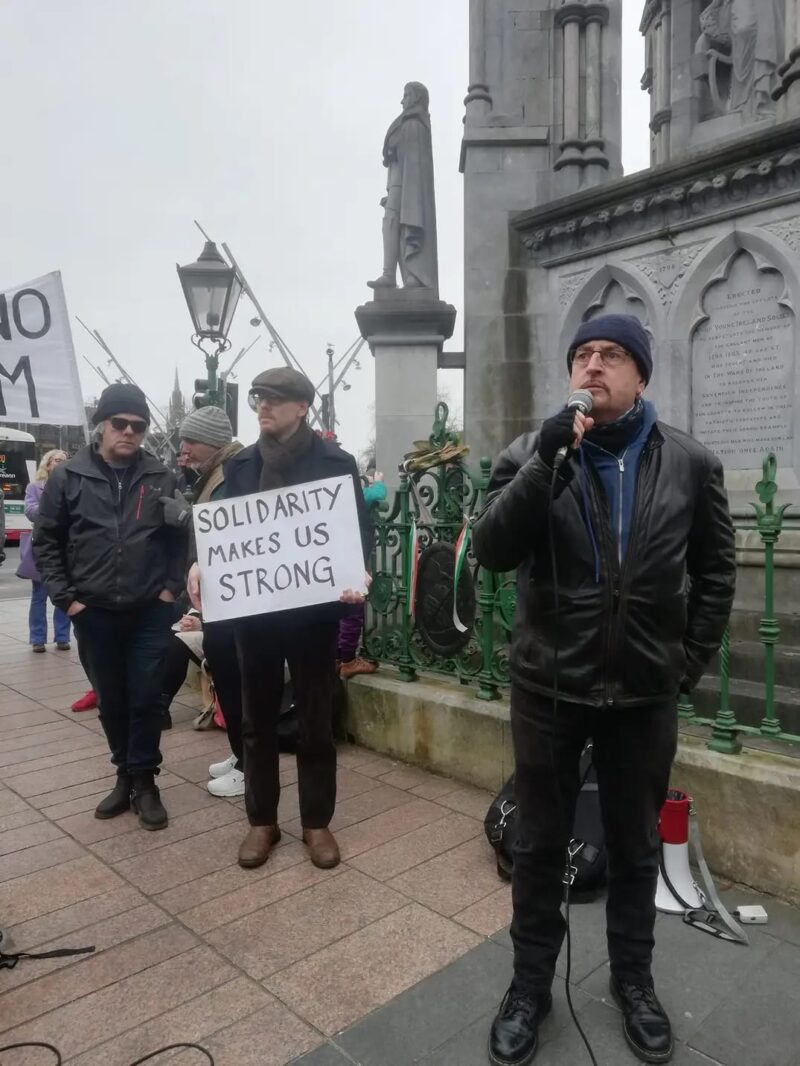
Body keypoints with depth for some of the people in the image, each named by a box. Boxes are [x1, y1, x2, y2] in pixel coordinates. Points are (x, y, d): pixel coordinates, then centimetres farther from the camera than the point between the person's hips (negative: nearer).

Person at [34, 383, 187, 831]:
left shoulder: (163, 479, 0)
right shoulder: (68, 477, -1)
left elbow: (180, 537, 6)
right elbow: (47, 541, 3)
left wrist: (172, 587, -3)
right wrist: (65, 597, -2)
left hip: (150, 612, -1)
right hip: (93, 613, 1)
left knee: (146, 700, 4)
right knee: (111, 701, 14)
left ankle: (144, 781, 20)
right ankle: (125, 774, 31)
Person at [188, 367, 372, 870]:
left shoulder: (336, 462, -4)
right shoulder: (241, 464, 7)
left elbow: (359, 529, -4)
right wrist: (201, 563, -10)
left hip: (313, 607, -3)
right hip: (253, 607, 4)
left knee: (316, 721, 9)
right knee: (257, 720, 13)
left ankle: (317, 822, 26)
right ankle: (262, 821, 30)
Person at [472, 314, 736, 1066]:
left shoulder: (690, 464, -1)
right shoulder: (530, 455, -4)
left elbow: (715, 570, 7)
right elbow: (491, 551, -17)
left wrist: (692, 658, 1)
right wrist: (546, 462, -26)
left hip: (645, 692, 1)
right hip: (548, 687, -1)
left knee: (636, 847, 18)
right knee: (539, 844, 14)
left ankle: (633, 982, 42)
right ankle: (530, 985, 36)